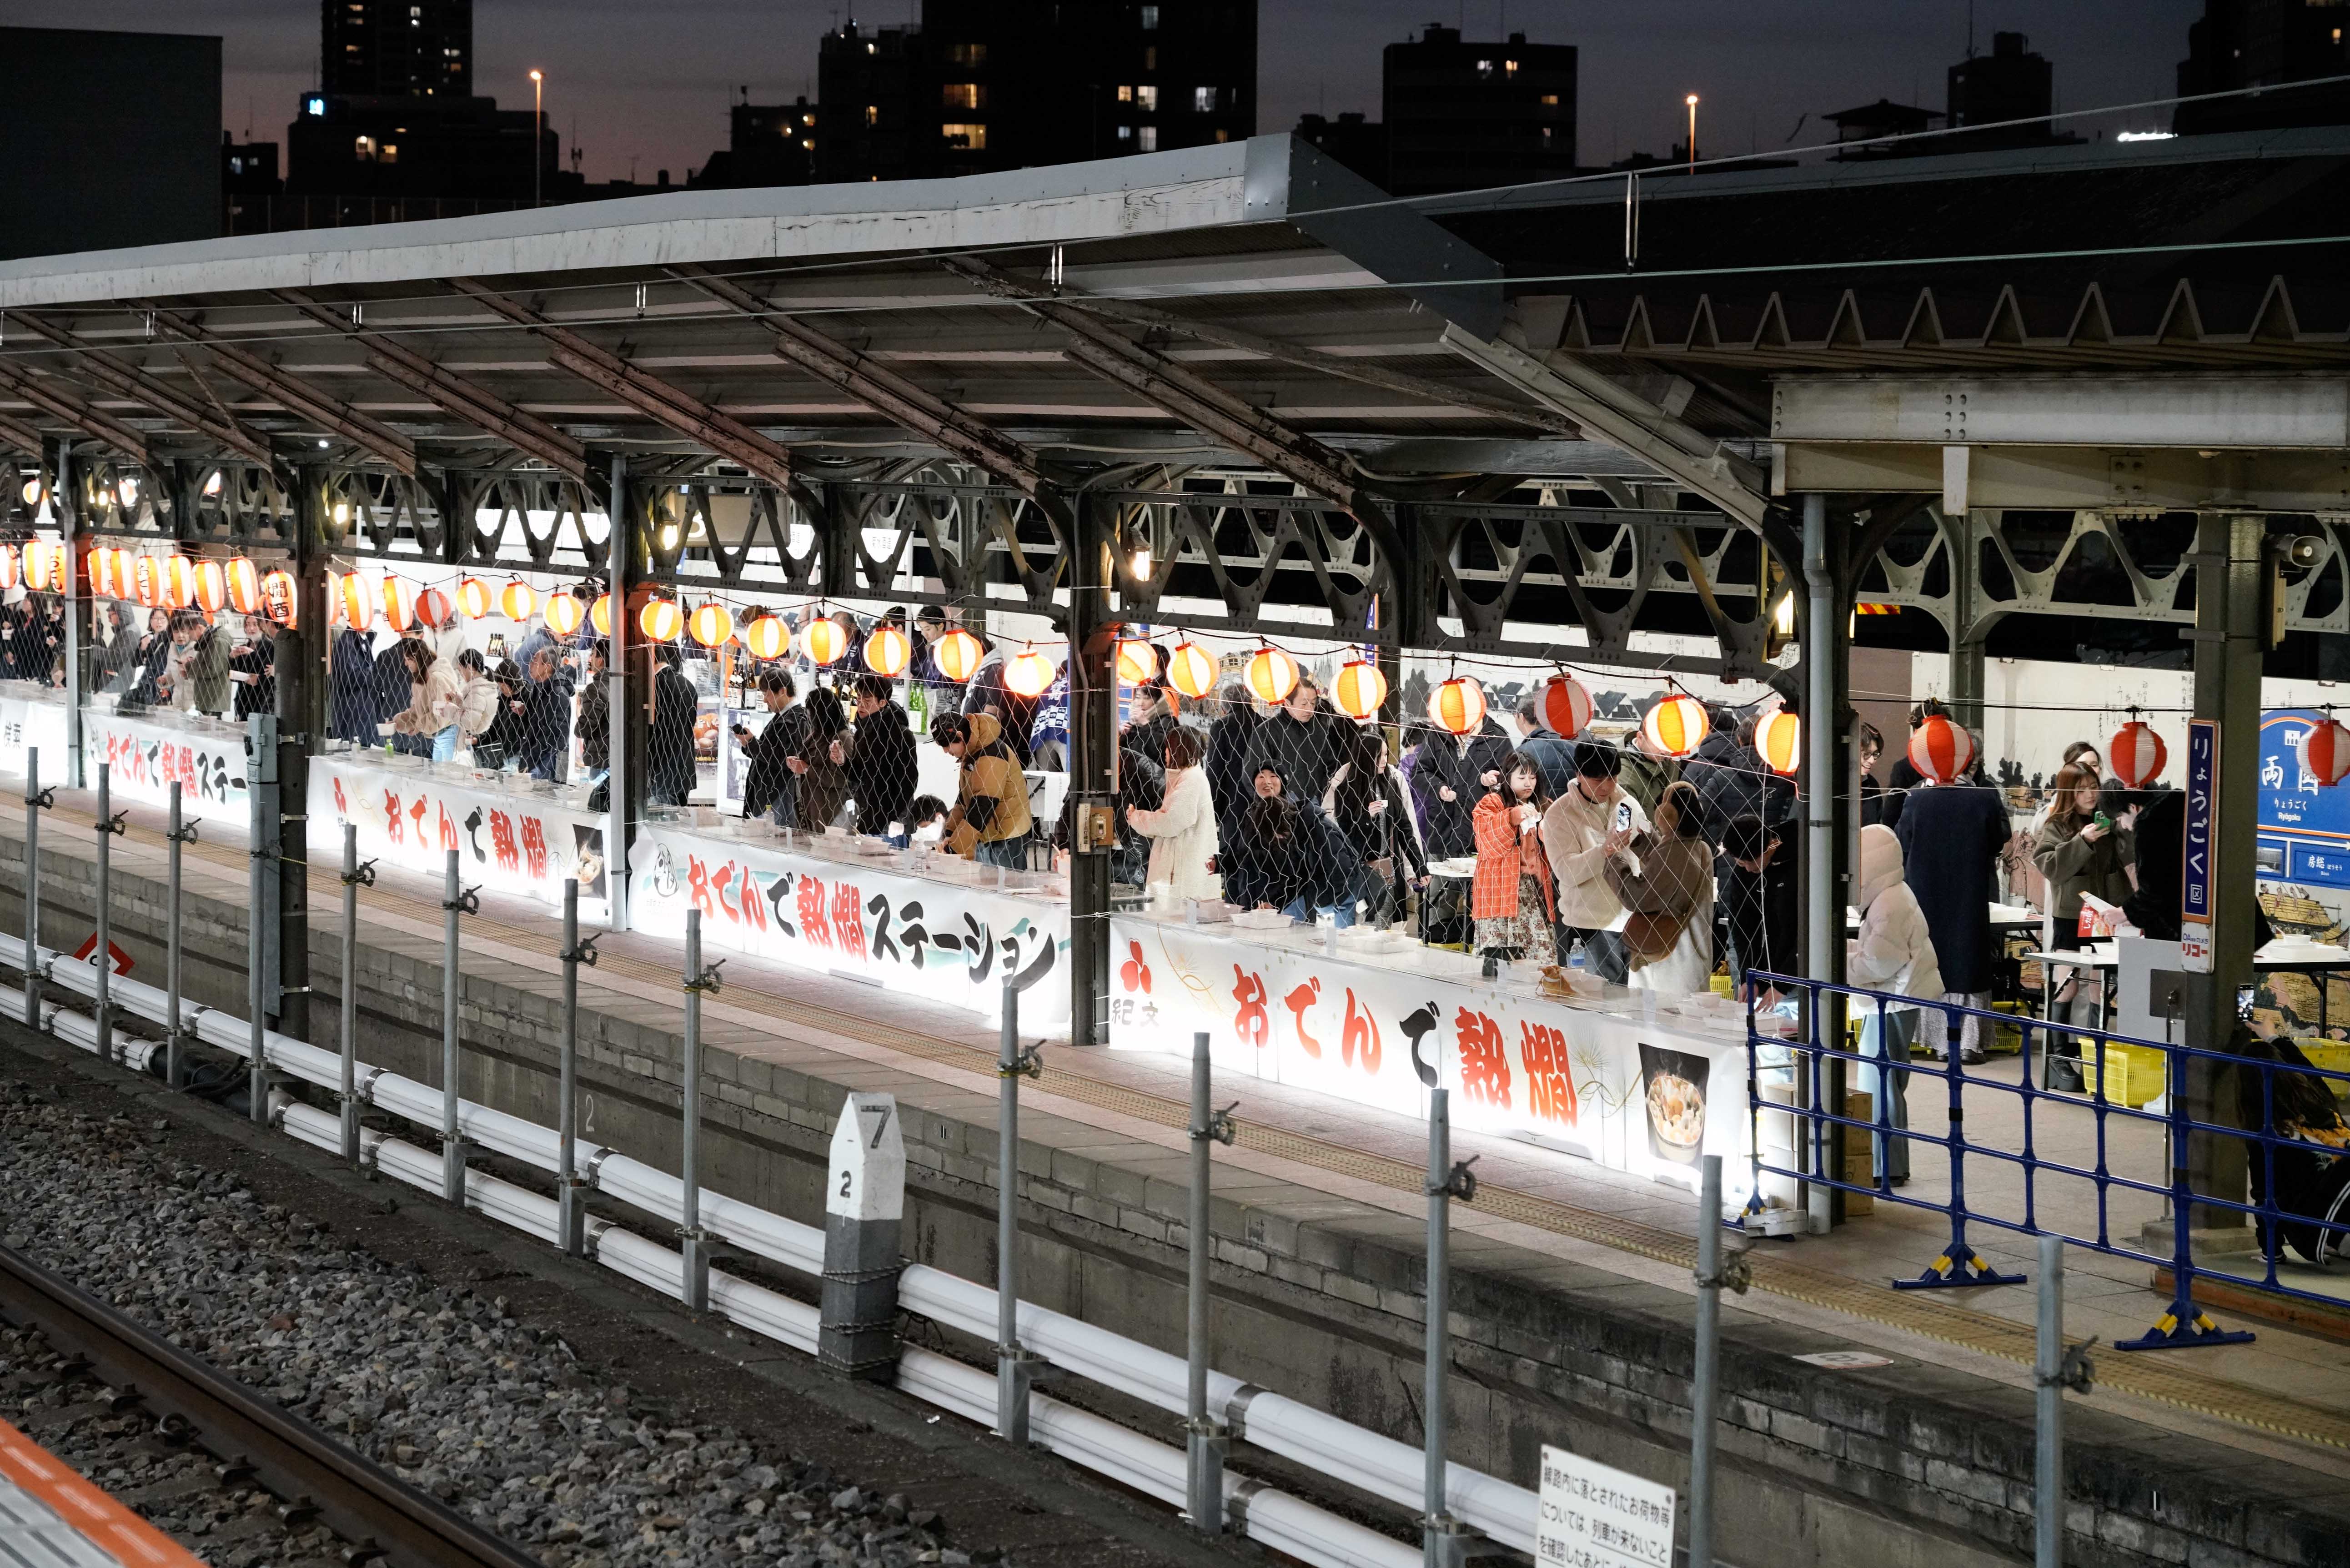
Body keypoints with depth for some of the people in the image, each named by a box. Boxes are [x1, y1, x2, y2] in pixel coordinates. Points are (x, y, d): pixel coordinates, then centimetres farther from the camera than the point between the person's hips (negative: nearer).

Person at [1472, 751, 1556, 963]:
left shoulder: (1544, 807, 18)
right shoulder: (1491, 804, 4)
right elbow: (1488, 846, -12)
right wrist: (1511, 820, -20)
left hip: (1536, 889, 4)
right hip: (1501, 893, -4)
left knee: (1542, 958, -6)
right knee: (1500, 960, -12)